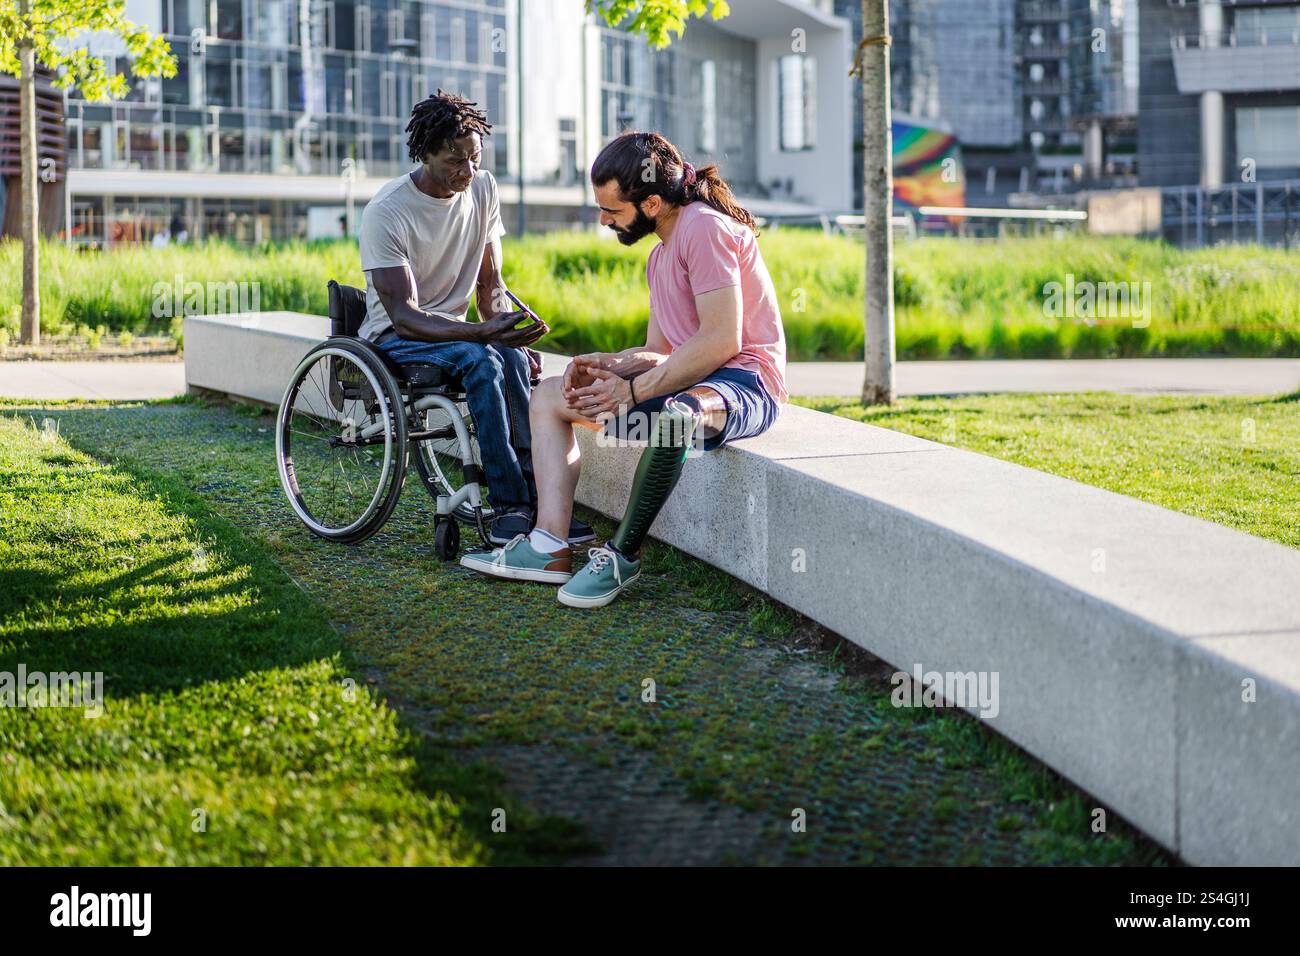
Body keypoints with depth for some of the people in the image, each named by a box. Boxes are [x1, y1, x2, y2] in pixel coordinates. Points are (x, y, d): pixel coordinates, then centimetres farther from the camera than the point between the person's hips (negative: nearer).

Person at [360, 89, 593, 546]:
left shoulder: (482, 188, 1)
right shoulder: (386, 212, -18)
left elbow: (490, 287, 6)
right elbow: (404, 314, -24)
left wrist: (509, 335, -16)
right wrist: (484, 332, -38)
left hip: (452, 331, 5)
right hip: (393, 338, -5)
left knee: (512, 358, -30)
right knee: (482, 360, -35)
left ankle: (532, 500, -34)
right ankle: (511, 504, -35)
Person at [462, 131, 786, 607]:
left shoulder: (705, 228, -14)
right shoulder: (660, 254, 19)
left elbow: (721, 341, -23)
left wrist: (633, 391, -22)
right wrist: (602, 365, -3)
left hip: (743, 381, -10)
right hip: (691, 380, 11)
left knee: (673, 415, -44)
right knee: (549, 396, 9)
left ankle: (622, 555, -25)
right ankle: (549, 546, -6)